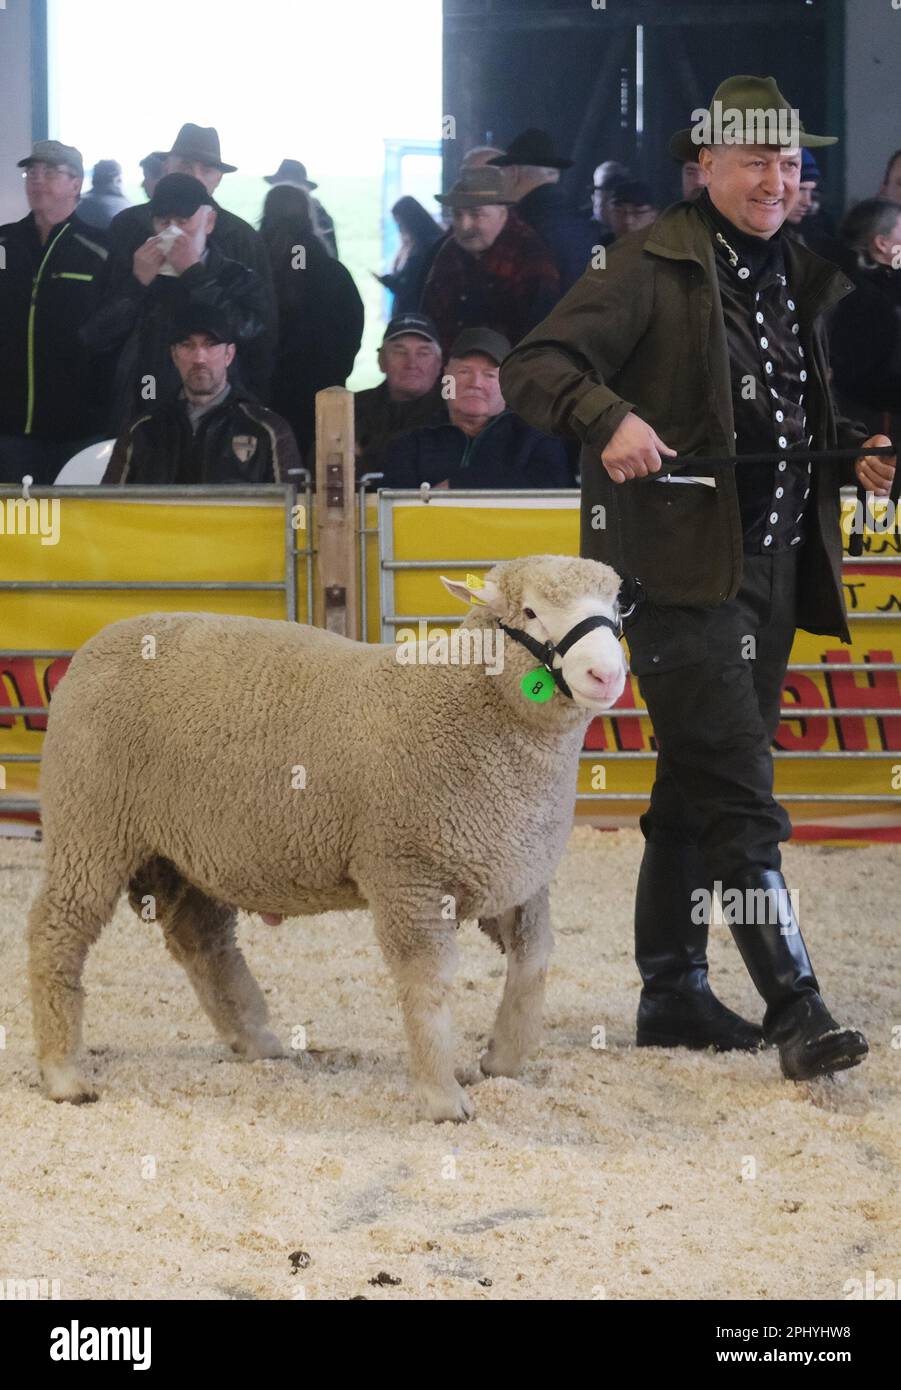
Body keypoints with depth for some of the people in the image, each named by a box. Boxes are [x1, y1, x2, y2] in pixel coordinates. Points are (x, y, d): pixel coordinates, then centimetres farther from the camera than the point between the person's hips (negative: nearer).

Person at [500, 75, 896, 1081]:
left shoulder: (797, 275, 15)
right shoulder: (654, 265, -8)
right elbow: (533, 367, -14)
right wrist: (611, 420, -32)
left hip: (774, 563, 8)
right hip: (682, 564, -8)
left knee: (698, 788, 15)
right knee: (740, 792, -13)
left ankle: (673, 996, 23)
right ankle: (795, 1010, -16)